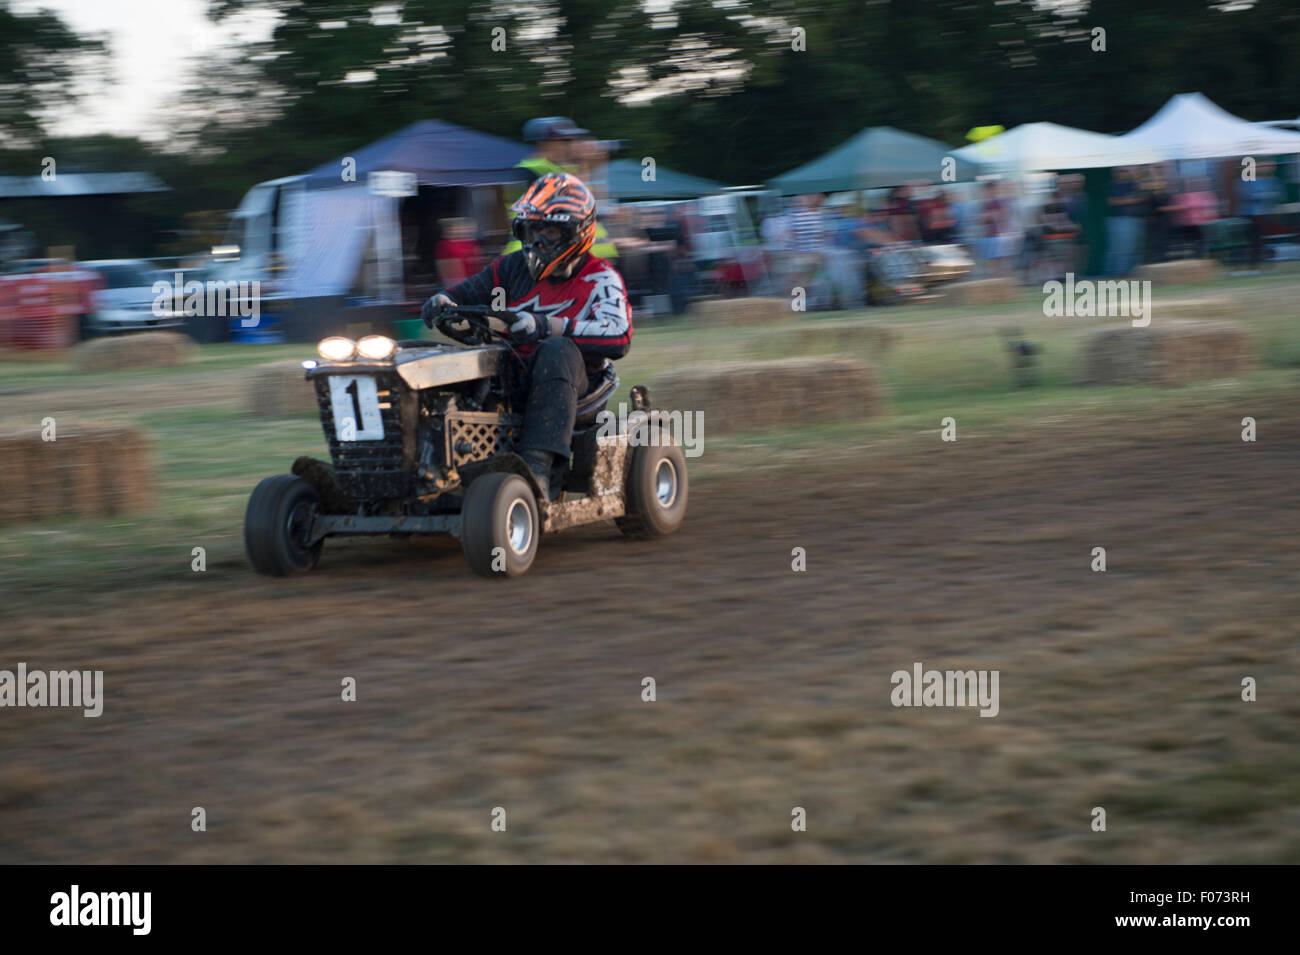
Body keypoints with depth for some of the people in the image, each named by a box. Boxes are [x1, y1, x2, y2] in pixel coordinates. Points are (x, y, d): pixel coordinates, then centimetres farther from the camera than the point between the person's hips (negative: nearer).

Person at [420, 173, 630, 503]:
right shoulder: (515, 268, 14)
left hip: (565, 382, -5)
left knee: (557, 350, -38)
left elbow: (618, 337, -19)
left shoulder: (600, 279, -2)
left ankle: (537, 466, -48)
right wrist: (443, 302, -10)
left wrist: (545, 326, -30)